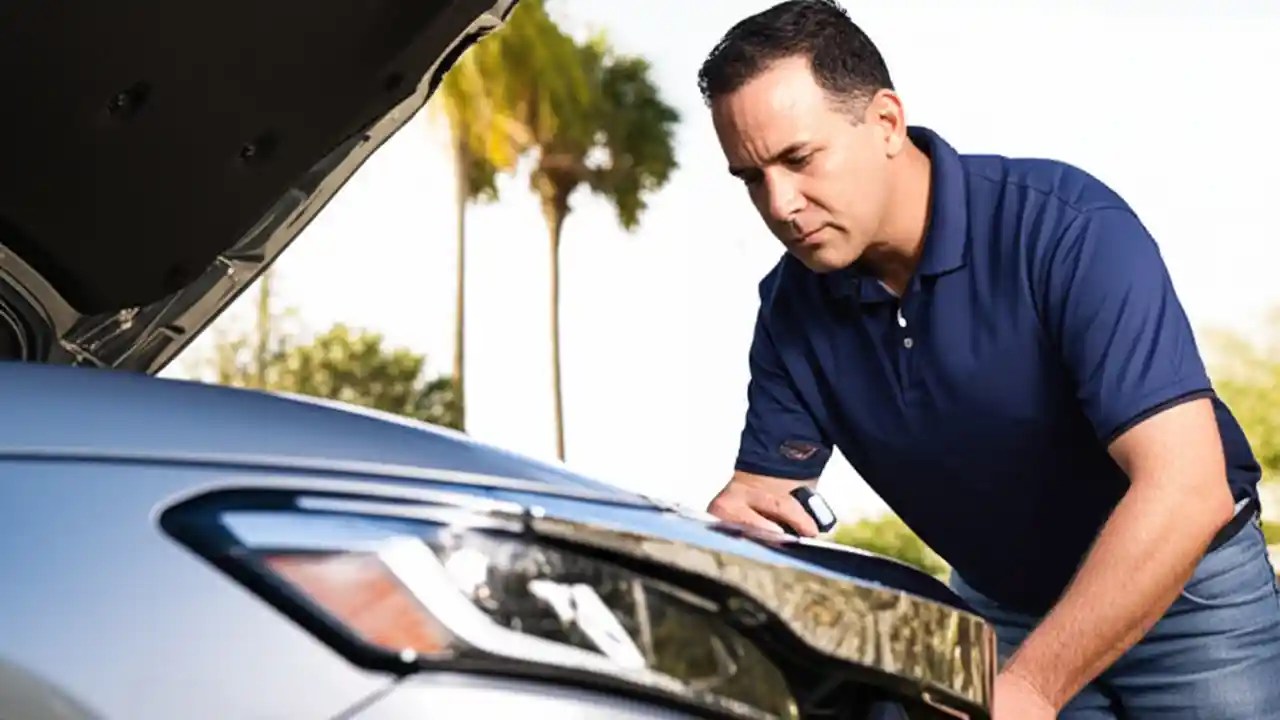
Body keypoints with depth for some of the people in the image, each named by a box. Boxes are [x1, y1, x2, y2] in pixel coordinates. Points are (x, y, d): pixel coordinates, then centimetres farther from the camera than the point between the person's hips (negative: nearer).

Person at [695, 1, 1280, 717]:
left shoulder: (1069, 228, -27)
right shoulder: (794, 307, -10)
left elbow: (1189, 489, -34)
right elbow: (762, 485, -2)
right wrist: (735, 514, -27)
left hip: (1190, 593, -4)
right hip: (999, 608, 4)